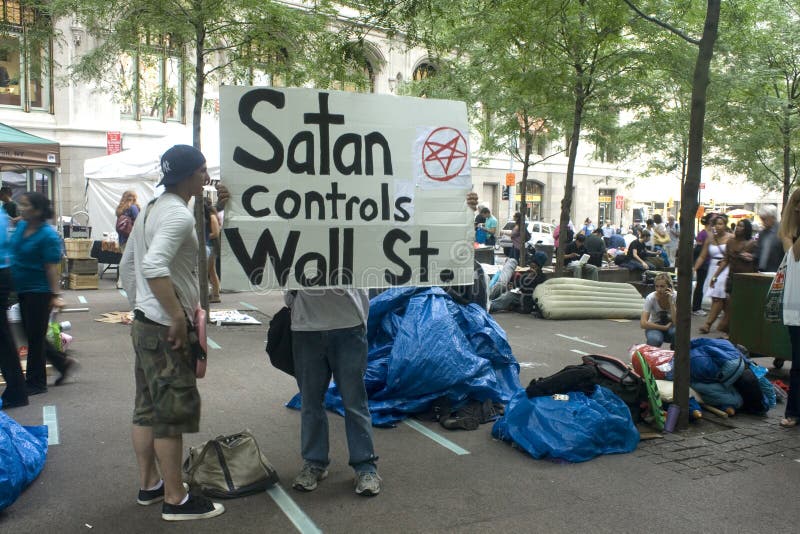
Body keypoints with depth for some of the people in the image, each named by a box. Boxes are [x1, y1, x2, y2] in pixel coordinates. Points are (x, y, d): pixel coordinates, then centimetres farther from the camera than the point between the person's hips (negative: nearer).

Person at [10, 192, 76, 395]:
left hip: (38, 292, -8)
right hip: (22, 289, 8)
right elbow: (13, 252, 18)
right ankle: (64, 363, 30)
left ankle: (35, 383, 16)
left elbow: (52, 268, -21)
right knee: (31, 335, 16)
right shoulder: (21, 226, 4)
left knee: (35, 337, 3)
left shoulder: (48, 236, -19)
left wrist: (56, 295, -24)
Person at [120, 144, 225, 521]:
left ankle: (149, 485, 30)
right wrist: (178, 316, -25)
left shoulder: (152, 209, 14)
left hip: (144, 324, 10)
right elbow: (154, 267, -31)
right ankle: (175, 500, 9)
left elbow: (127, 264, 20)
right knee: (173, 412, -1)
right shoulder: (179, 214, -17)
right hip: (165, 330, -10)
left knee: (147, 408, 17)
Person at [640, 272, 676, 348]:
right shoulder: (651, 298, -20)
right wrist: (664, 327, -24)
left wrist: (671, 302, -33)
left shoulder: (676, 297, -18)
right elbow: (643, 323, -25)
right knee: (654, 340, -36)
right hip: (655, 327, -1)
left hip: (671, 328, 1)